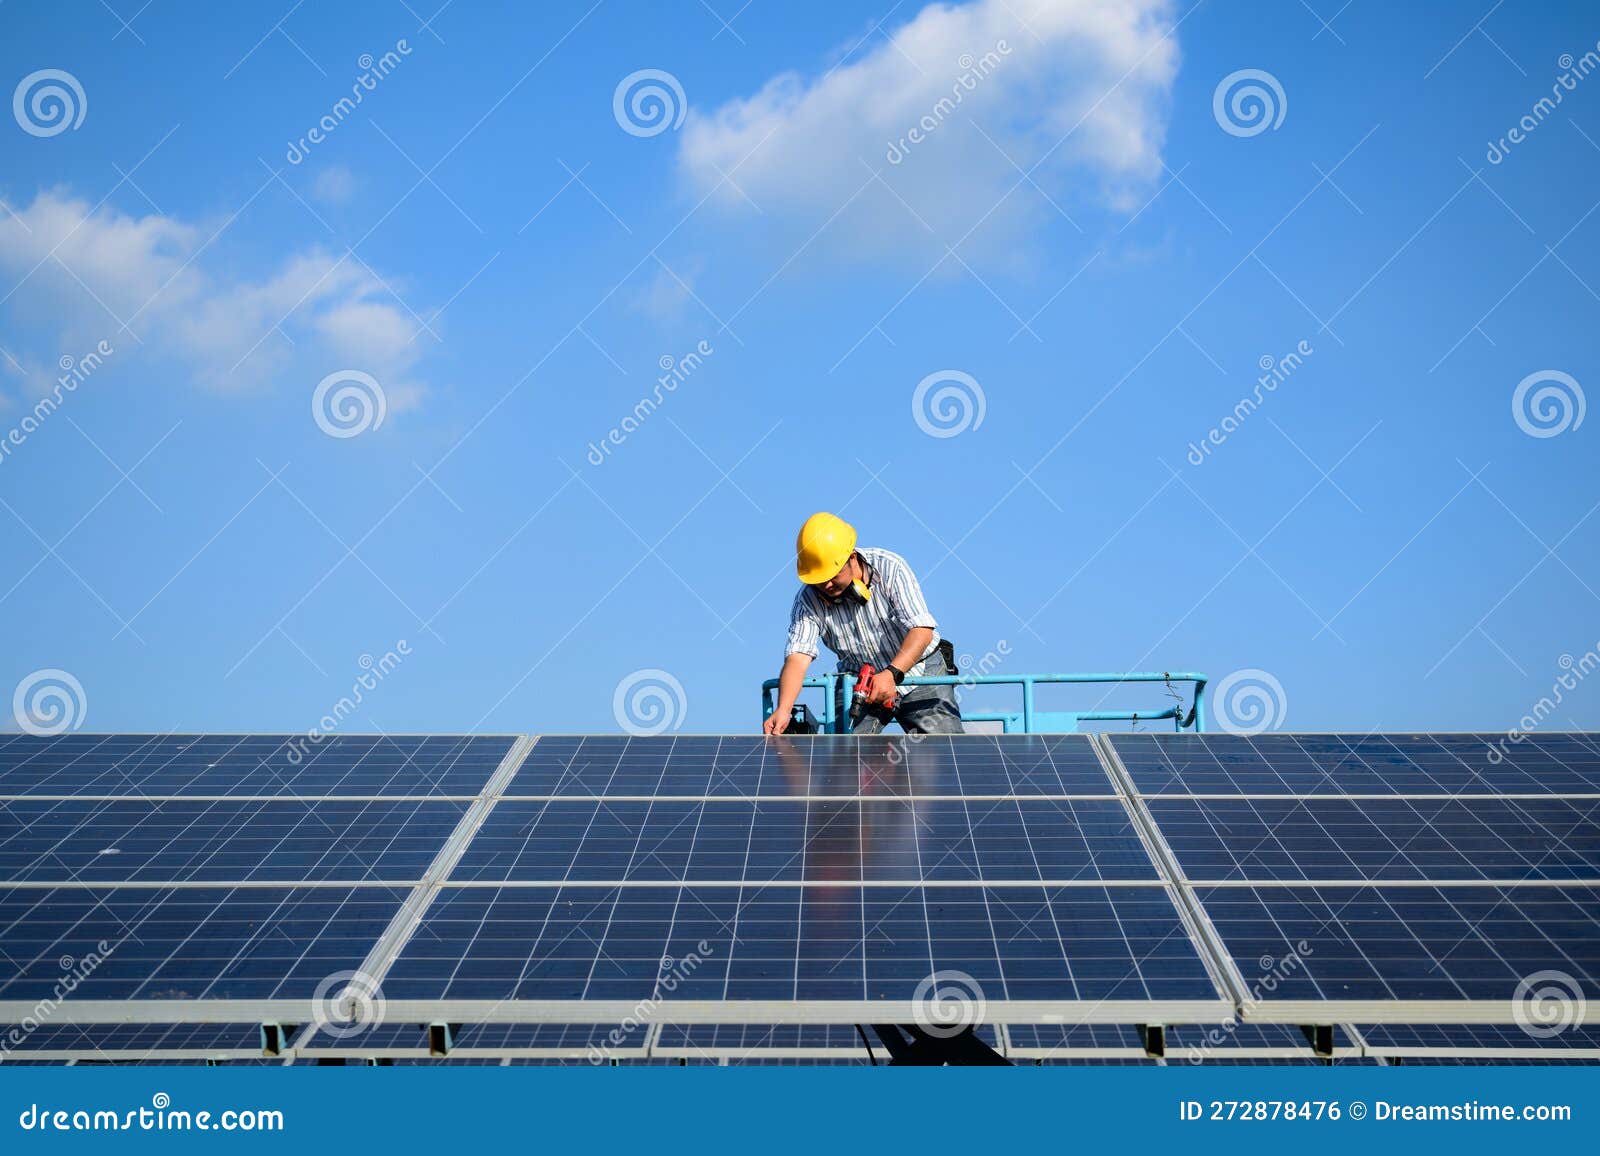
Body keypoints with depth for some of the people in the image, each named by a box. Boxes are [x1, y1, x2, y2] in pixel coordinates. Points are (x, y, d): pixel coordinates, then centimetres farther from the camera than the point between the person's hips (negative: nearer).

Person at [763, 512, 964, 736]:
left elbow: (922, 631, -24)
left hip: (920, 669, -2)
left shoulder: (890, 568, -18)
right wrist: (783, 710, -39)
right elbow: (797, 659, -21)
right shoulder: (808, 600, -12)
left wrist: (891, 674, -39)